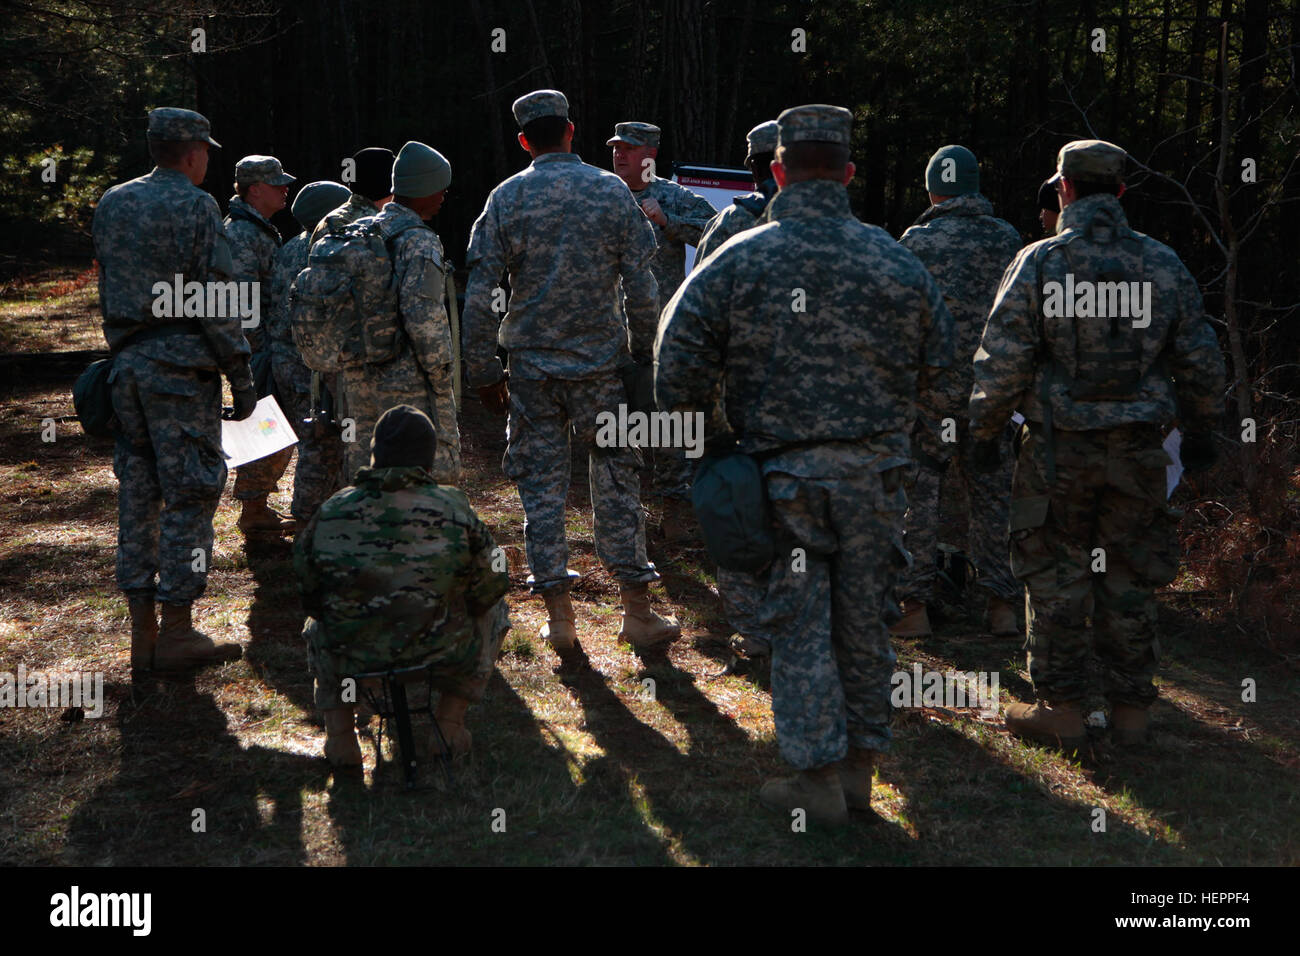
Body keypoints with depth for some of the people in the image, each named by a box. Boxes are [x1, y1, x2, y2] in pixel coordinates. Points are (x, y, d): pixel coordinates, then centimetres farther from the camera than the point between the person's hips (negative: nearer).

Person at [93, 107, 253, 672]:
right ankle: (176, 633, 2)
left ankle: (142, 633, 14)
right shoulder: (194, 206, -9)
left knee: (138, 491, 10)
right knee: (188, 495, -1)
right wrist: (241, 375, -7)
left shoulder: (111, 204, 12)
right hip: (180, 367, -7)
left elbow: (107, 289, 16)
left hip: (126, 363, 7)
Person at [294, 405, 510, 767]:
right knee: (493, 609, 29)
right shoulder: (454, 510, -10)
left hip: (351, 657, 2)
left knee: (317, 626, 37)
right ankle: (450, 719, 24)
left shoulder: (331, 514, -6)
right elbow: (490, 585, -1)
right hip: (441, 653, -1)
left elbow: (308, 594, 5)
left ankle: (339, 730, 22)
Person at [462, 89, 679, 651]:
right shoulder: (611, 191, -1)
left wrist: (484, 372, 3)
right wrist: (644, 354, 8)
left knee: (541, 486, 7)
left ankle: (558, 615, 8)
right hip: (601, 362, 0)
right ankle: (637, 610, 11)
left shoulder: (507, 198, -2)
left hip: (531, 363, 0)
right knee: (616, 481, 8)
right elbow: (641, 288, -2)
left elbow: (479, 298, -5)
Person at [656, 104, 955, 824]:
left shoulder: (737, 262, -6)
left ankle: (818, 779, 7)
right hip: (875, 469, 2)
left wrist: (692, 416, 12)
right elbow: (940, 374, 8)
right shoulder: (895, 262, 1)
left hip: (783, 470, -2)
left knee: (800, 623, 5)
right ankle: (860, 765, 22)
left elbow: (677, 364, -6)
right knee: (864, 619, 11)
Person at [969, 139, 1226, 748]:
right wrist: (1198, 434, 19)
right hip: (1138, 449, 3)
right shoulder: (1163, 265, 2)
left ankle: (1064, 708, 10)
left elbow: (1002, 361, -9)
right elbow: (1200, 361, 6)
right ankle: (1129, 708, 18)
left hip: (1059, 447, -3)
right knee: (1129, 582, 11)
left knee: (1056, 580, 6)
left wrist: (984, 431, 3)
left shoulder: (1039, 262, -8)